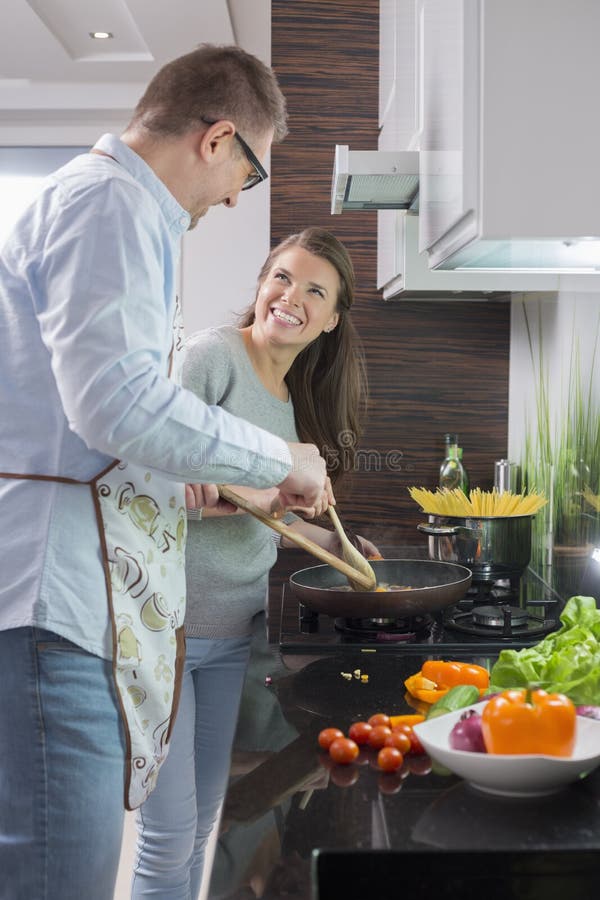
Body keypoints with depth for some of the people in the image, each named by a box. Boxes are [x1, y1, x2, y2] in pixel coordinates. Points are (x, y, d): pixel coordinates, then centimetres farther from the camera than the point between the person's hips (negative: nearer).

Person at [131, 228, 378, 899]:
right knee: (169, 837, 0)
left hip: (232, 633, 8)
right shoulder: (212, 354, -11)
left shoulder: (297, 399, 12)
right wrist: (261, 489, -27)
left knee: (202, 825, 18)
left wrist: (337, 543, 16)